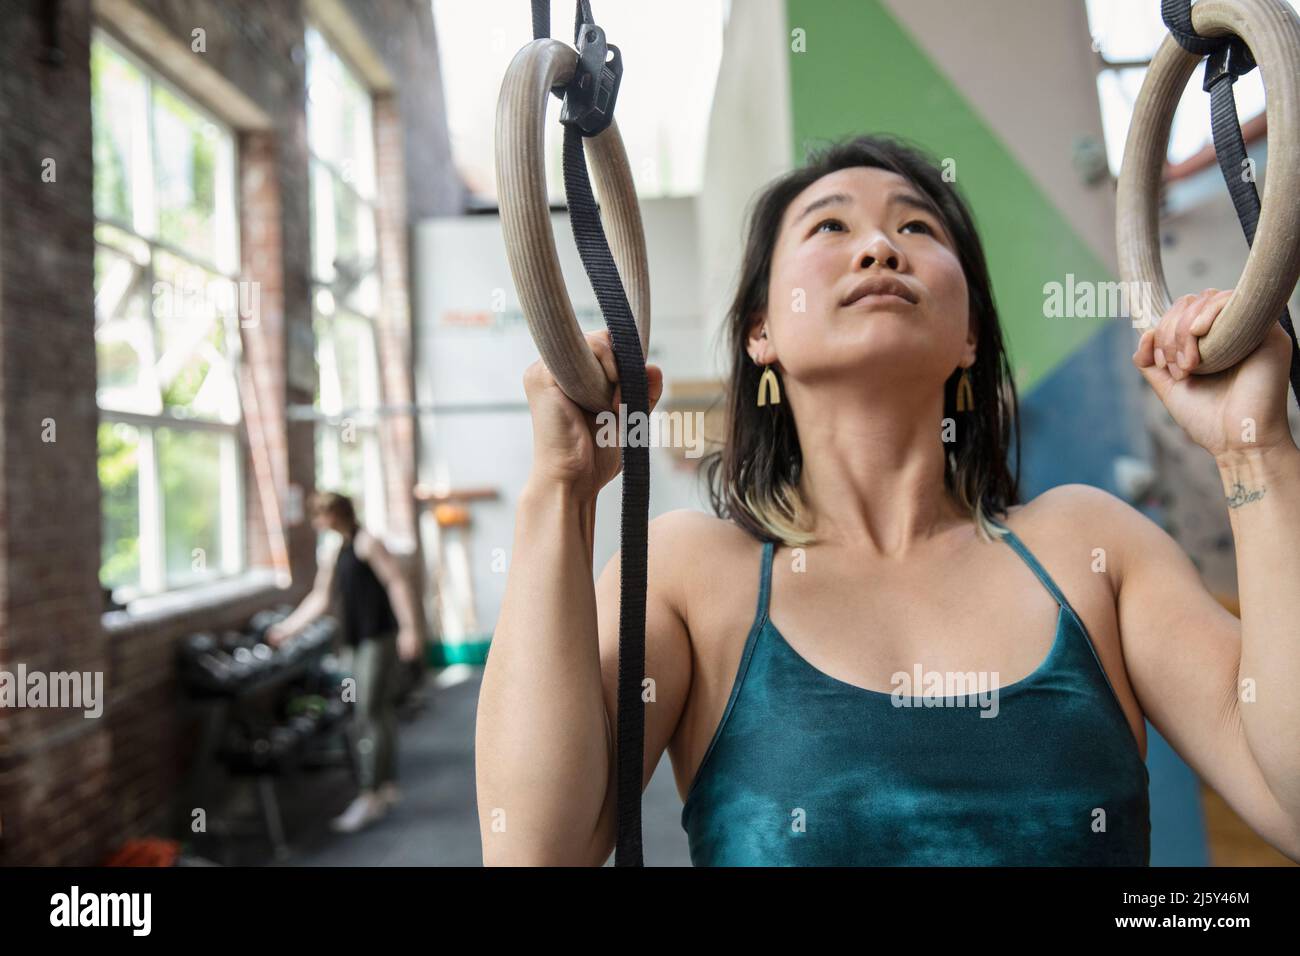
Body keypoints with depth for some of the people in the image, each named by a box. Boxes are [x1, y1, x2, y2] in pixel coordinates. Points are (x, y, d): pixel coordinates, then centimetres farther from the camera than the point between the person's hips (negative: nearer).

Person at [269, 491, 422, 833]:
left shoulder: (366, 543, -10)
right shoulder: (333, 555, 16)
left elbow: (396, 583, -15)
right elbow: (320, 599, 21)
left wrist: (408, 628, -22)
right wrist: (287, 628, 18)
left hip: (379, 638, -9)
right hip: (360, 641, 9)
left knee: (370, 715, -9)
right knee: (381, 712, 14)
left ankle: (370, 798, -5)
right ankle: (388, 787, 22)